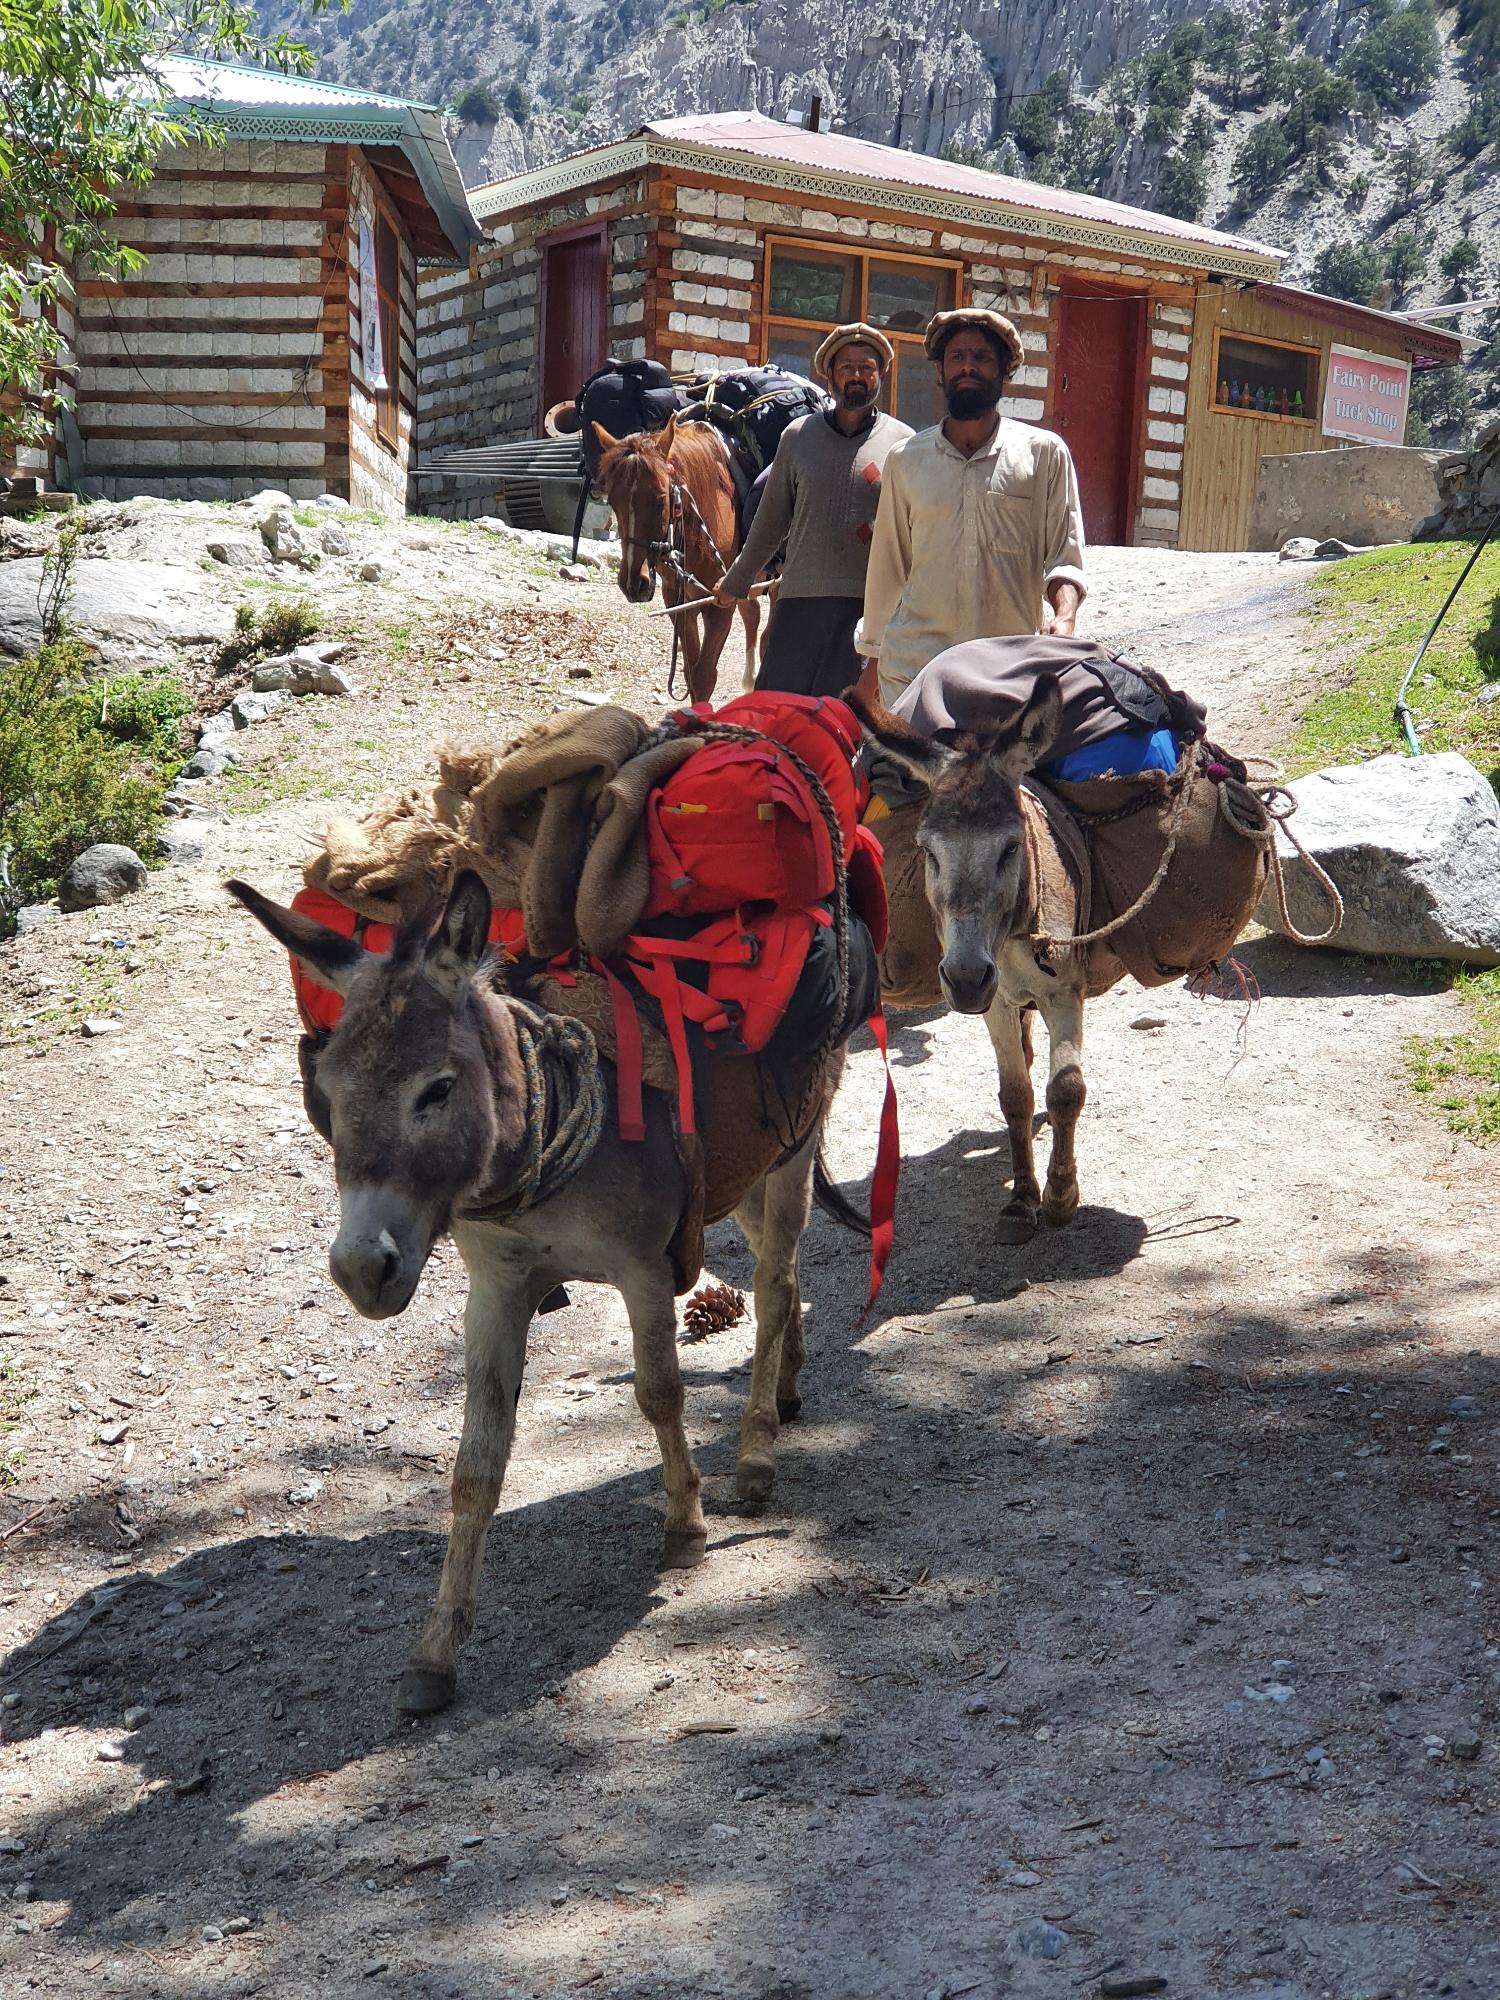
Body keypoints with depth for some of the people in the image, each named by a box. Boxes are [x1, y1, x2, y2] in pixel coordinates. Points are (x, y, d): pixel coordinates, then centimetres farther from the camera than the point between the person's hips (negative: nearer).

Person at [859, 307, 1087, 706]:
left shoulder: (1044, 453, 6)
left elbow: (1064, 557, 4)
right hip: (912, 665, 1)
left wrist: (1064, 617, -16)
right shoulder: (905, 460, 11)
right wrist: (874, 657, 17)